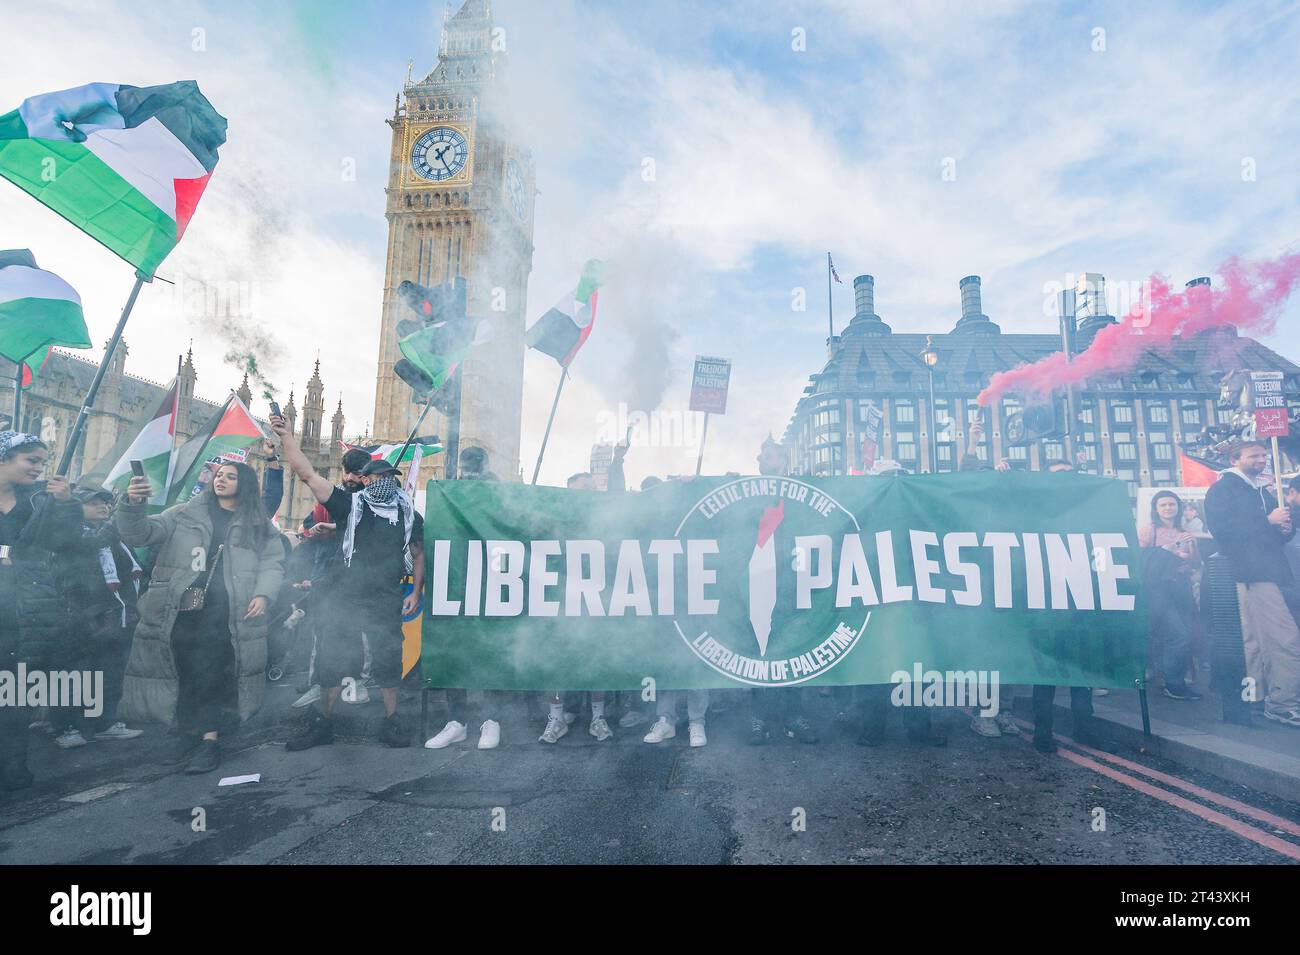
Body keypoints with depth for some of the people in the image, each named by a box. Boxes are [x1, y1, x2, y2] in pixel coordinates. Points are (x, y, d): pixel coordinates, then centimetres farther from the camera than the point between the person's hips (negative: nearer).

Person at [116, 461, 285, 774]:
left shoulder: (258, 525, 12)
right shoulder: (185, 513, 14)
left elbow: (273, 562, 7)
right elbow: (141, 534, 5)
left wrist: (263, 594, -9)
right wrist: (133, 506, -15)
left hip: (224, 614, -2)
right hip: (181, 609, 2)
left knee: (213, 673, -7)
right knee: (185, 673, 7)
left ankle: (210, 738, -4)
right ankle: (187, 732, 19)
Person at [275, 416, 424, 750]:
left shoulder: (410, 516, 8)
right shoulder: (350, 506, 0)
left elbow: (418, 554, 17)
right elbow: (307, 475, -7)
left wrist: (416, 592, 8)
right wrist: (286, 436, -15)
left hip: (387, 603, 1)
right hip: (343, 599, -1)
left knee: (388, 661, 5)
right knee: (333, 660, 6)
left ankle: (391, 722, 19)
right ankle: (322, 722, 22)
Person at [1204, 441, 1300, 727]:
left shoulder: (1262, 491, 24)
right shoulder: (1222, 489, -2)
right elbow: (1222, 530, -15)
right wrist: (1267, 521, -15)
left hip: (1270, 572, 9)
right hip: (1252, 572, -9)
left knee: (1259, 641, 11)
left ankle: (1259, 700, 17)